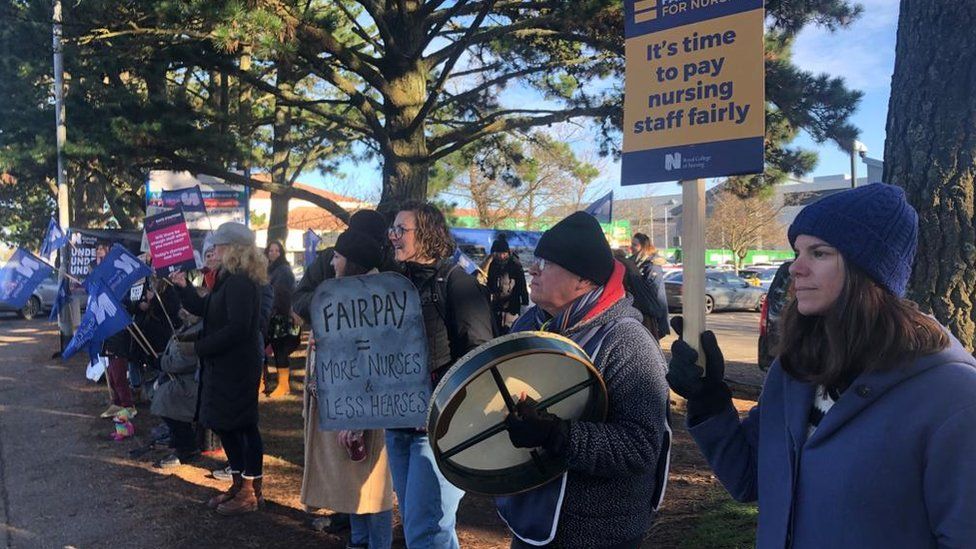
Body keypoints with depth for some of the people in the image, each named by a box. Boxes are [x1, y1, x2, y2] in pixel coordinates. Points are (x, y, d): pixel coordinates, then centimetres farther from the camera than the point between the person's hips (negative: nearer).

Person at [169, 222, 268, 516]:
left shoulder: (240, 282, -20)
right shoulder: (231, 279, 14)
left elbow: (236, 329, -26)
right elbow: (205, 309, 19)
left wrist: (198, 347, -20)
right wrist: (184, 287, 13)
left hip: (237, 367, -10)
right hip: (225, 365, 10)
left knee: (241, 424, 0)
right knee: (223, 423, 16)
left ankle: (250, 492, 14)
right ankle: (240, 484, 29)